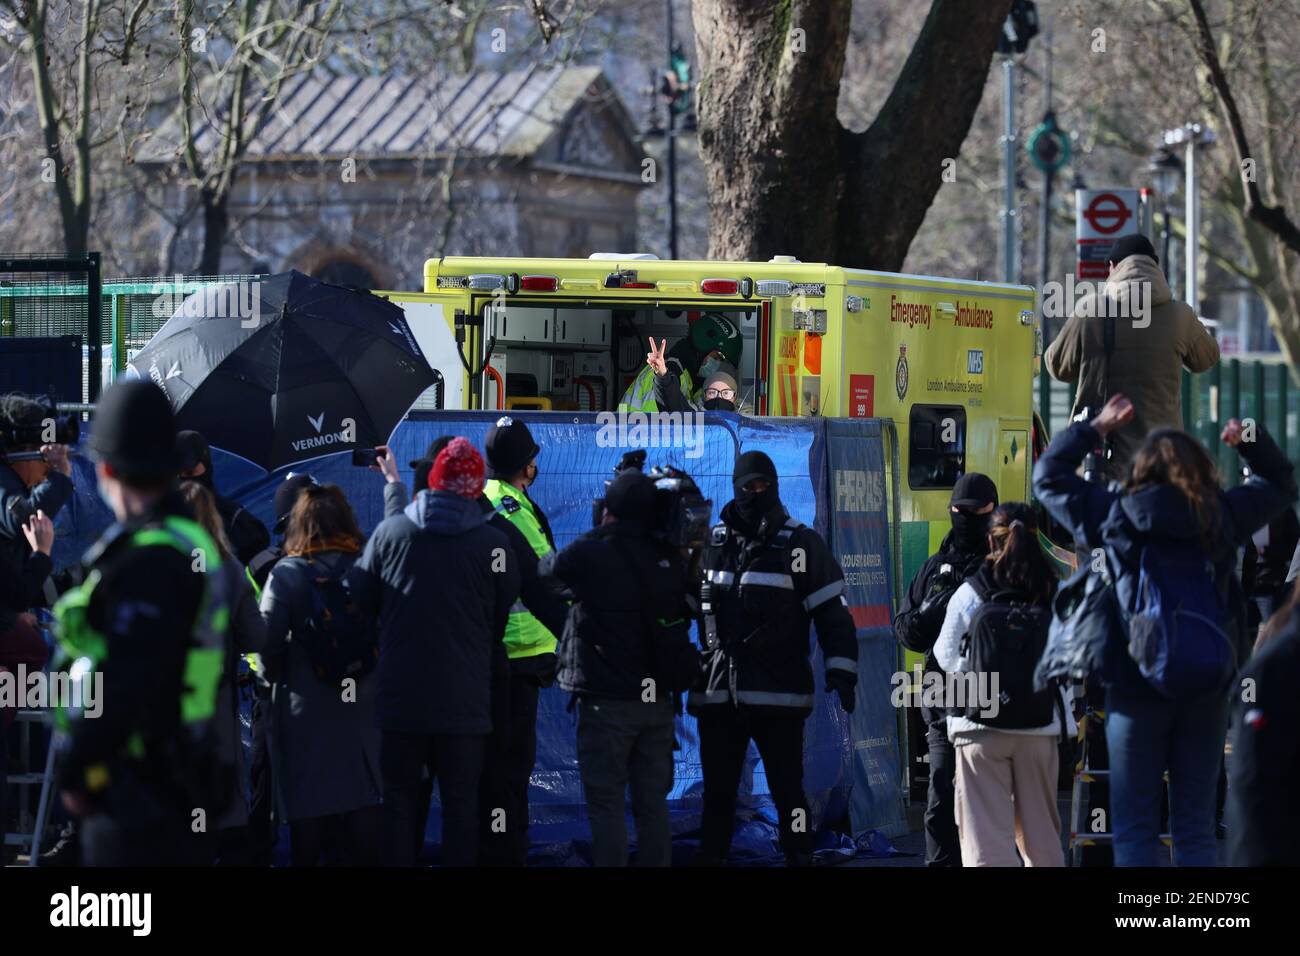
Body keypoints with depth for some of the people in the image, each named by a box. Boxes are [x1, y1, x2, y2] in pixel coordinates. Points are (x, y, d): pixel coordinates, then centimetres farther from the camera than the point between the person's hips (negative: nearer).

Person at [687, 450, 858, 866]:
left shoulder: (800, 543, -2)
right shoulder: (713, 542, 12)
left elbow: (832, 612, -4)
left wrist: (841, 673, -12)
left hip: (778, 694, -4)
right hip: (718, 692, 4)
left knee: (787, 791, -1)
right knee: (717, 793, 9)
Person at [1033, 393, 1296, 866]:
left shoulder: (1114, 515, -2)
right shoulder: (1223, 515, 2)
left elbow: (1048, 476, 14)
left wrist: (1095, 428, 20)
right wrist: (1251, 442, 23)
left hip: (1136, 684, -2)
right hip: (1207, 685, 2)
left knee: (1134, 828, 2)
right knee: (1195, 828, 7)